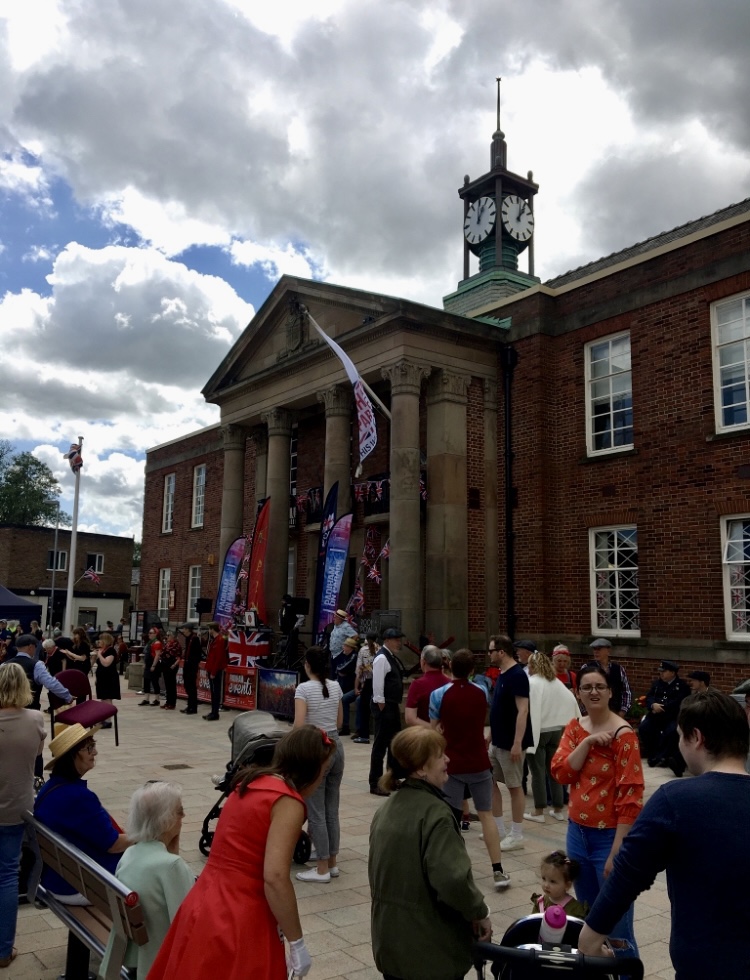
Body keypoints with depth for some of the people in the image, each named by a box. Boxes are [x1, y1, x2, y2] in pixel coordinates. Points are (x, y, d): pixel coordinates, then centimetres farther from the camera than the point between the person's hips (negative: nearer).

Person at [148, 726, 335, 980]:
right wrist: (296, 942, -12)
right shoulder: (288, 802, -14)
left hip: (203, 910, 8)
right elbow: (275, 878, -22)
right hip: (238, 923, -8)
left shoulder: (251, 784, 10)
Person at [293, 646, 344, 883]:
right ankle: (333, 863, 22)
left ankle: (322, 869, 8)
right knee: (332, 809, 14)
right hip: (336, 747, 7)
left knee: (316, 812, 2)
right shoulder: (336, 686, 6)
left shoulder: (304, 689, -12)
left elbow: (299, 725, -19)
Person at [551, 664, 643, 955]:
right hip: (577, 833, 6)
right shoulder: (574, 728, 5)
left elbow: (630, 797, -16)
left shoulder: (623, 735, -14)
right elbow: (560, 773, -7)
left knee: (617, 925, 2)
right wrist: (587, 741, -19)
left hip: (609, 837, -6)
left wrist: (616, 853, -18)